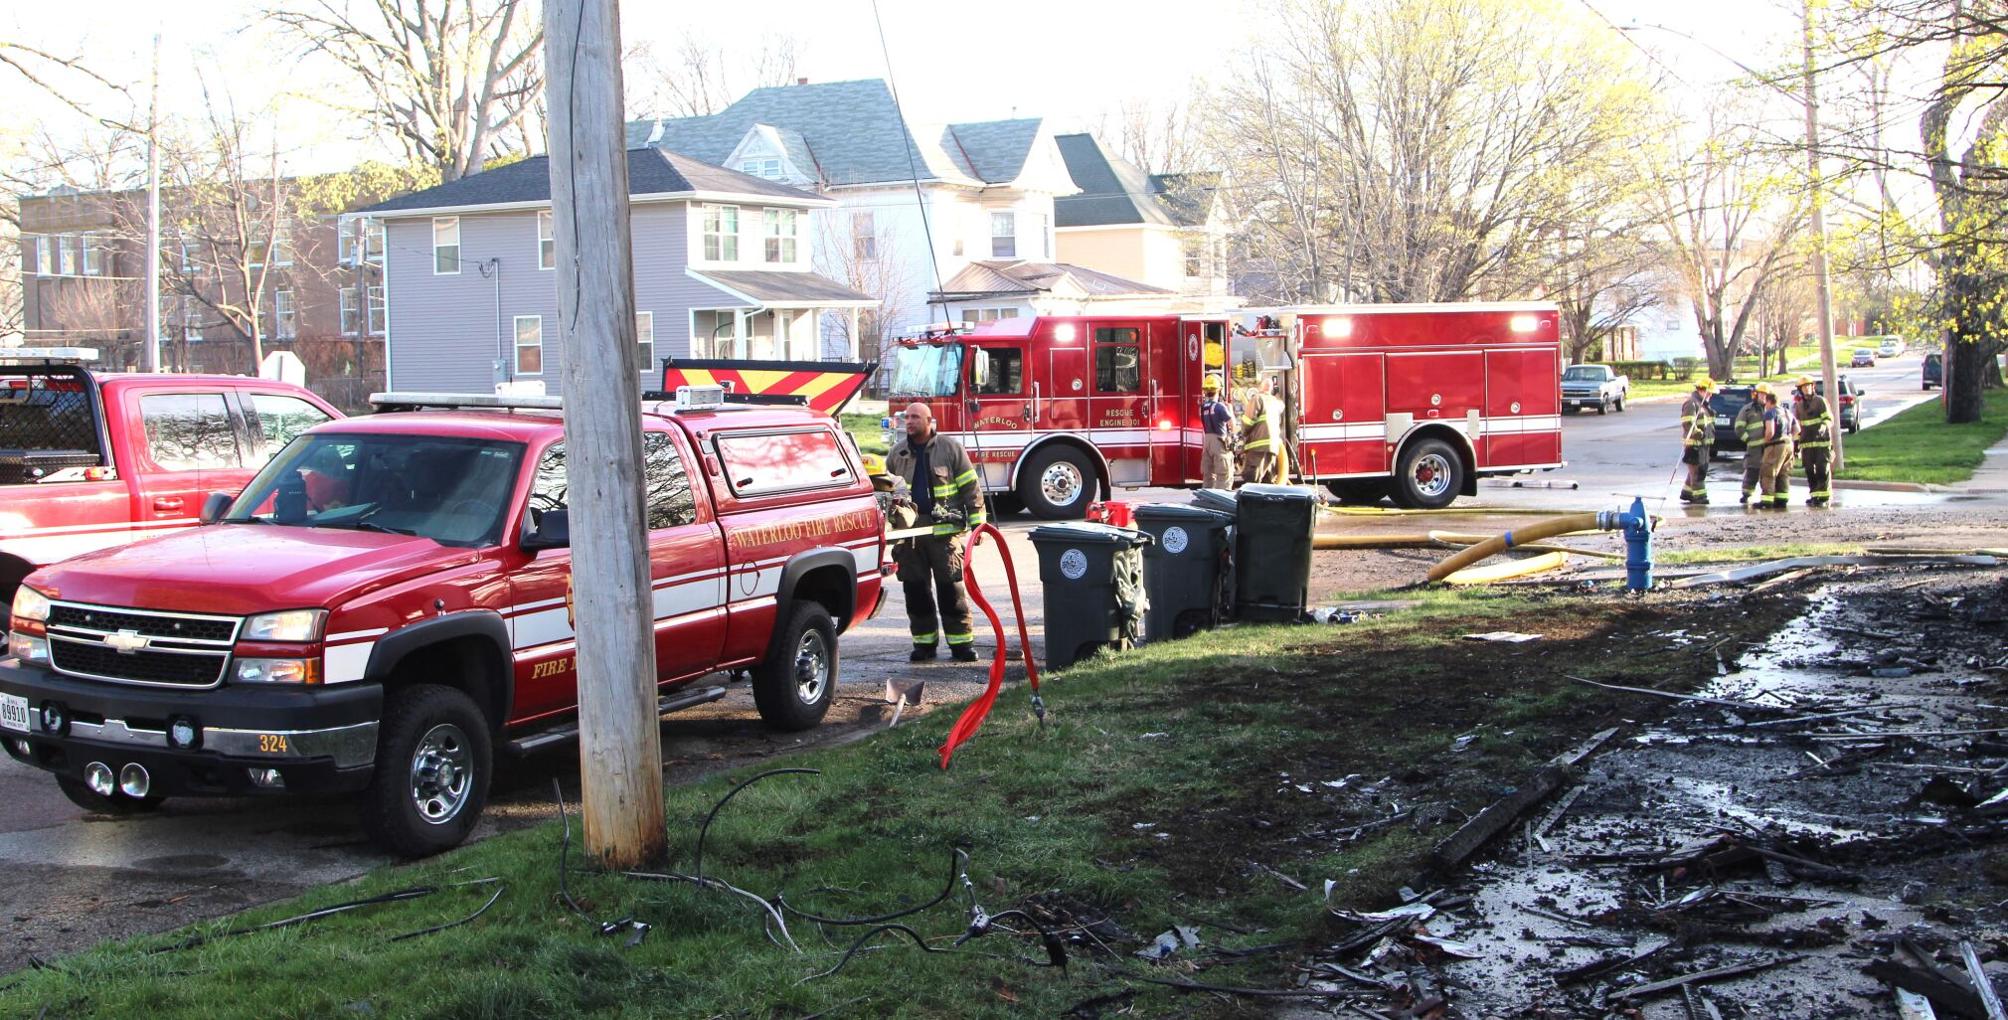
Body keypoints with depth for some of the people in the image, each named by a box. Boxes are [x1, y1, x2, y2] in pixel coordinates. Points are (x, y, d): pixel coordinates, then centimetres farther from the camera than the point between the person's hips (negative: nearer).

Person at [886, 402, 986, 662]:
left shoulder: (951, 449, 1)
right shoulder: (898, 453, 12)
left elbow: (971, 488, 2)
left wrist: (976, 523, -4)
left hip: (945, 531, -4)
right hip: (909, 532, 4)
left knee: (951, 588, -4)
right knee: (915, 589, 5)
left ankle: (961, 643, 1)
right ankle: (924, 643, 14)